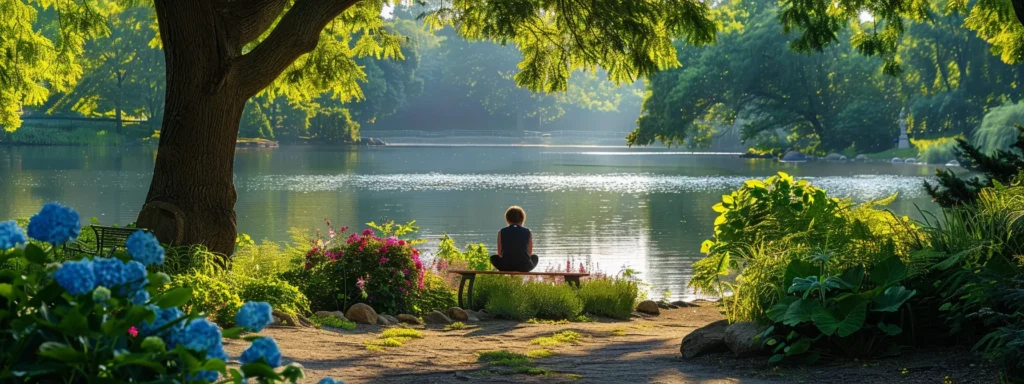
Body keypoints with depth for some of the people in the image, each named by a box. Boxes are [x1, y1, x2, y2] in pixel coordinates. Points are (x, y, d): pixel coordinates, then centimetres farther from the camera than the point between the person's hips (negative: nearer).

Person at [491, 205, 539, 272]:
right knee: (535, 257, 34)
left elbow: (499, 254, 12)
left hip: (506, 266, 0)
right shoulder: (528, 232, 5)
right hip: (524, 267, 0)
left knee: (493, 258, 33)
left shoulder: (501, 232, 5)